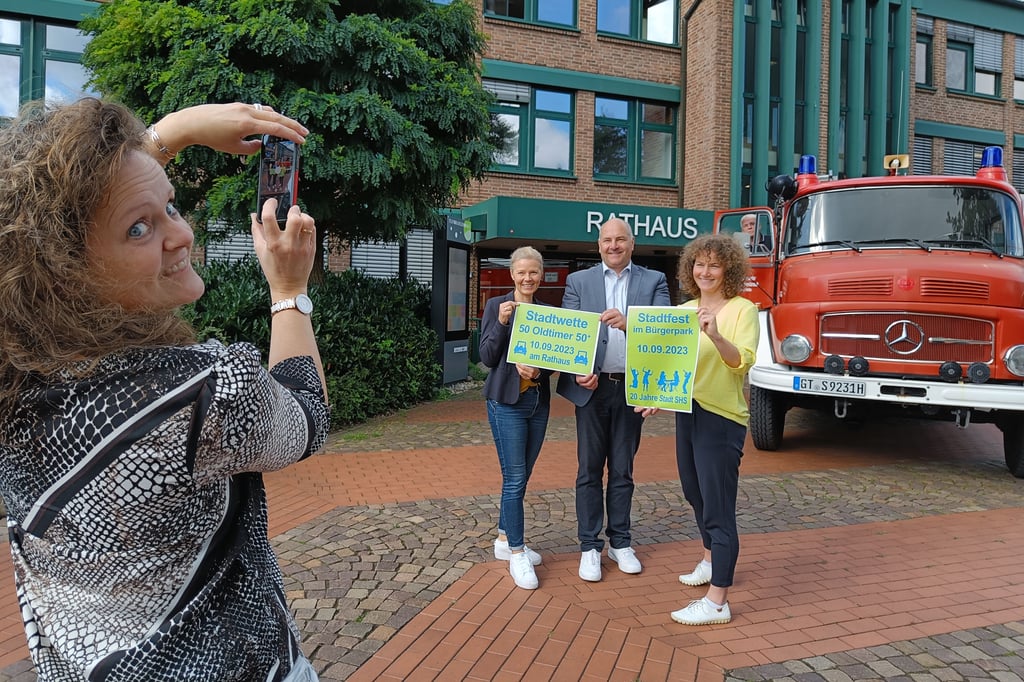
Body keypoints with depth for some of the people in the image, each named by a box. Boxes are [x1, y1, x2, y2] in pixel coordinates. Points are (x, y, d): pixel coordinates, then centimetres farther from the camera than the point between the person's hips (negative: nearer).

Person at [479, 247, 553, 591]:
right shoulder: (496, 305, -3)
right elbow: (487, 356, -7)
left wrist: (537, 370, -14)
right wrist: (502, 322, -20)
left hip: (539, 401, 5)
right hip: (507, 401, -5)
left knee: (522, 476, 13)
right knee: (514, 477, -4)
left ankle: (504, 539, 29)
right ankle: (517, 553, 6)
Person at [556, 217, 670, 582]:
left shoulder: (654, 281, 5)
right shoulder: (578, 281, 5)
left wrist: (629, 323, -28)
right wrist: (579, 371, -21)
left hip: (632, 388, 1)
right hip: (592, 387, 0)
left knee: (622, 470, 13)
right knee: (589, 470, 6)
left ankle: (620, 542, 26)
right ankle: (590, 547, 18)